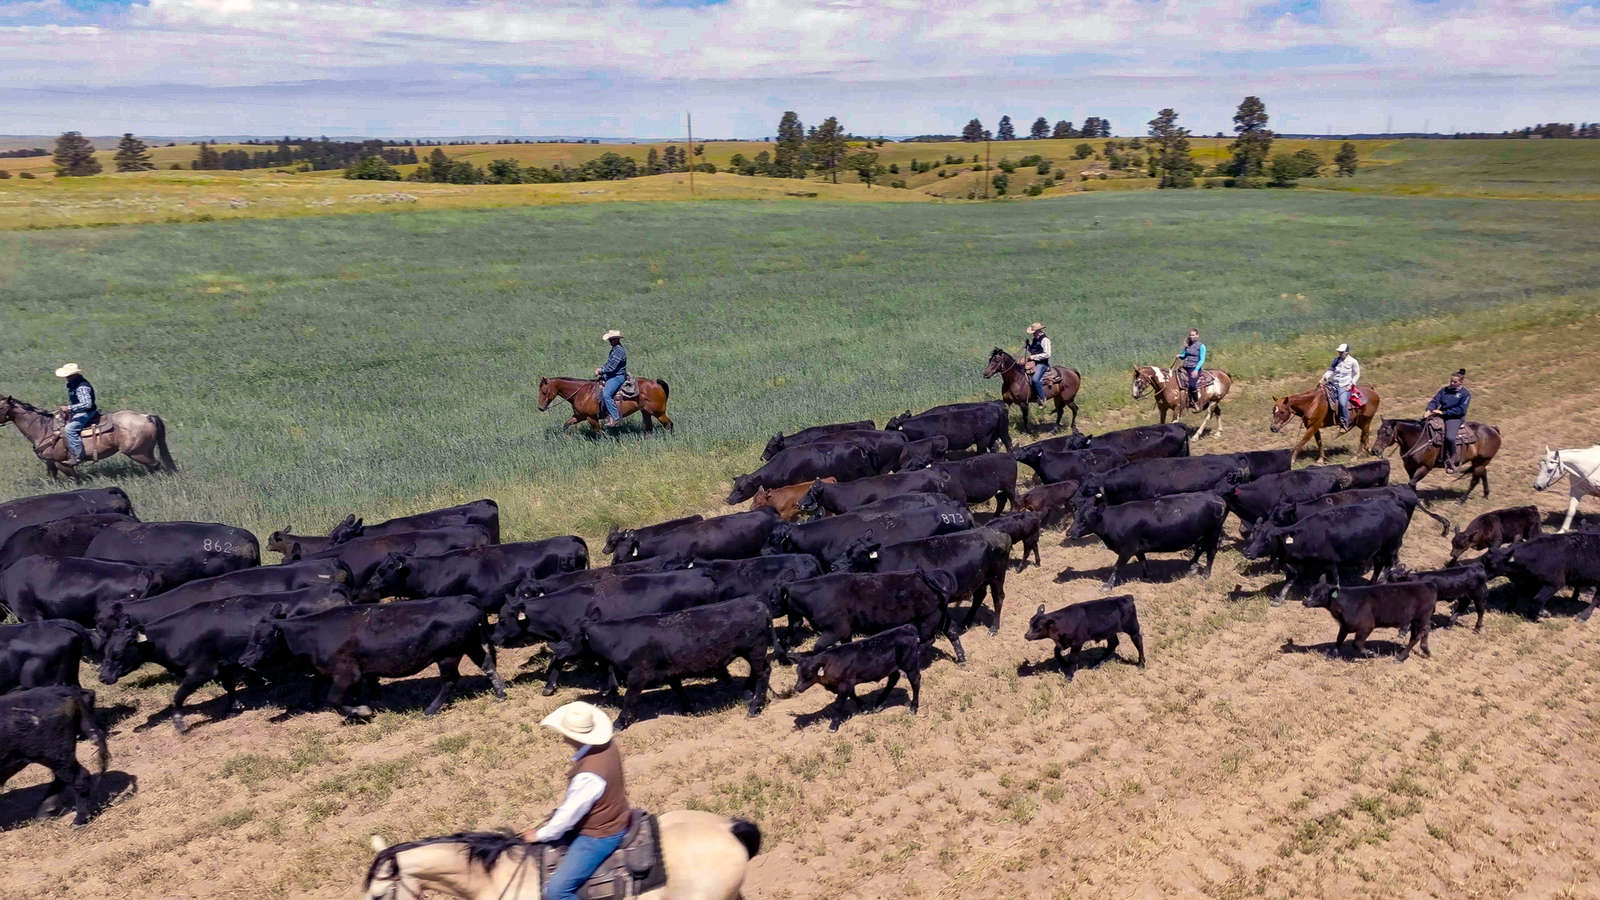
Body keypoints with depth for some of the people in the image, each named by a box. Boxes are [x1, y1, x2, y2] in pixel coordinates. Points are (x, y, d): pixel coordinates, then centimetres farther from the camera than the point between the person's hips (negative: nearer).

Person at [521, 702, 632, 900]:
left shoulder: (588, 776, -36)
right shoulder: (607, 745, -10)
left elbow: (570, 813, -22)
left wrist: (540, 835, -6)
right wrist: (558, 813, 13)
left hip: (599, 837, -10)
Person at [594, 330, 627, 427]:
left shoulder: (619, 351, -19)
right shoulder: (615, 349, 16)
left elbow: (611, 367, -22)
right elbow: (609, 364, 26)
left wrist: (600, 371, -12)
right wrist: (601, 369, 12)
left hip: (617, 377, -11)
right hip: (612, 376, 11)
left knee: (606, 394, -24)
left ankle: (616, 418, -22)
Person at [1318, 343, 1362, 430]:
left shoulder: (1353, 362, -2)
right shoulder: (1336, 360, 12)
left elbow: (1356, 375, 3)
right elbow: (1330, 370, 12)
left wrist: (1351, 385, -8)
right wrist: (1323, 379, -4)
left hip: (1345, 387, -6)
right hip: (1333, 384, 6)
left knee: (1342, 403, -27)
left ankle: (1345, 422, -11)